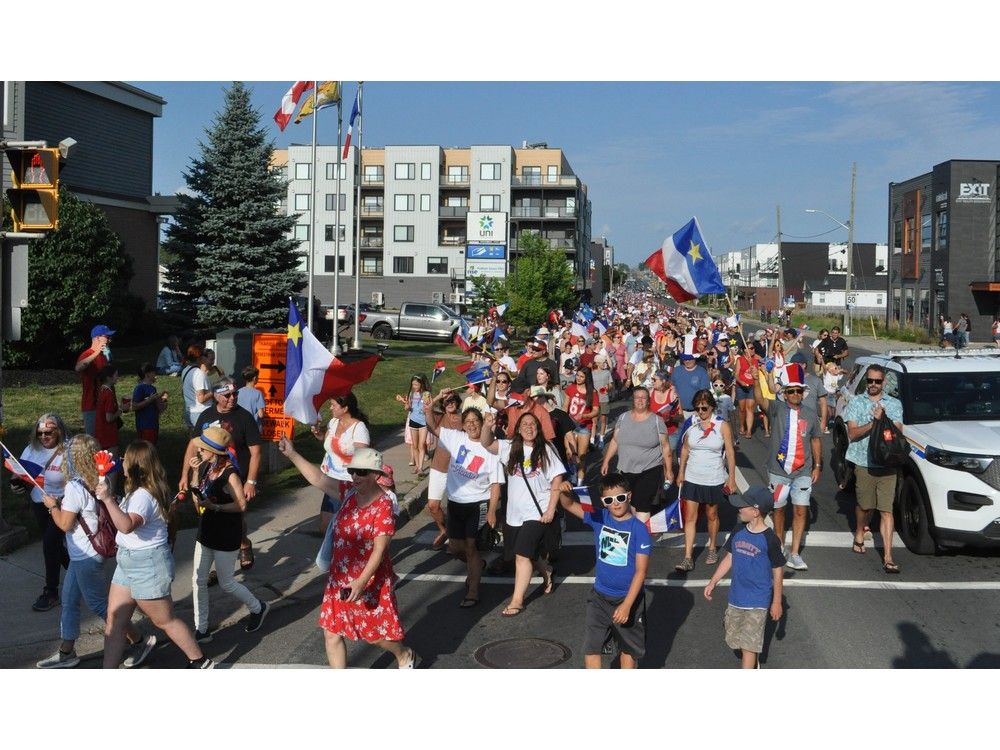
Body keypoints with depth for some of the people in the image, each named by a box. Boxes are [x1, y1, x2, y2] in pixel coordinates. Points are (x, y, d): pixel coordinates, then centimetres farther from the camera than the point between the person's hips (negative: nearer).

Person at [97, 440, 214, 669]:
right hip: (129, 562, 10)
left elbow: (127, 525, -41)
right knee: (114, 619, 9)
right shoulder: (139, 490, 8)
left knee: (164, 620, 4)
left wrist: (108, 499, -42)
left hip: (148, 565, -10)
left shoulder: (143, 496, -23)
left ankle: (200, 663, 20)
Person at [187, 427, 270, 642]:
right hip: (206, 533, 7)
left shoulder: (229, 474, -22)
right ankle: (201, 630, 20)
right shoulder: (206, 467, 0)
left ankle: (258, 608, 32)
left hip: (226, 536, -7)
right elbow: (198, 502, 7)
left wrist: (215, 506, -27)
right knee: (198, 581, 9)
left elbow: (241, 504, -20)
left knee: (226, 583, 7)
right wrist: (195, 471, -2)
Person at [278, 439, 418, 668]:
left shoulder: (383, 507, -20)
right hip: (339, 579, 6)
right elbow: (318, 479, 0)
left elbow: (379, 550, -22)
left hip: (370, 582, -6)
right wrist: (292, 455, -5)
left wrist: (362, 582, -27)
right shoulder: (350, 494, -2)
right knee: (331, 632, 9)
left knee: (378, 633, 10)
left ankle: (405, 655, 42)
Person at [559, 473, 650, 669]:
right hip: (600, 597, 3)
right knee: (590, 647, 1)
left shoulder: (639, 529, -18)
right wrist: (564, 491, -27)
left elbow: (641, 571, -17)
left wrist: (627, 604, -21)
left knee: (629, 649, 17)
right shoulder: (599, 518, -5)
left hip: (629, 598, -3)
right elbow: (569, 506, -3)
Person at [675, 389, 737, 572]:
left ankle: (712, 549, 35)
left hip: (714, 480, -2)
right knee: (690, 517, -1)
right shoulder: (692, 425, -2)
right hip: (692, 478, 2)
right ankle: (688, 558, -1)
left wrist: (732, 478, -5)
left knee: (712, 515, 14)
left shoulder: (722, 426, -8)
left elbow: (730, 453, -5)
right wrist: (681, 473, 10)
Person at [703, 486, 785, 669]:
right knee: (737, 638, 20)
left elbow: (777, 572, -9)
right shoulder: (739, 531, -2)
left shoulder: (769, 539, -17)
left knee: (749, 644, -4)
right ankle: (754, 665, 45)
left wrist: (777, 602, -4)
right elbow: (729, 558, 9)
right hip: (736, 597, 6)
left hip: (757, 601, -6)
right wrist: (713, 582, 9)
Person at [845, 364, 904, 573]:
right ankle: (859, 535, 43)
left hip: (887, 464, 0)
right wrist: (874, 422, -18)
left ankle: (888, 557, -6)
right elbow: (852, 433, -6)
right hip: (863, 463, 0)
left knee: (886, 510, -5)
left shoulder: (894, 404, 7)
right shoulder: (856, 402, 5)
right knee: (864, 505, 13)